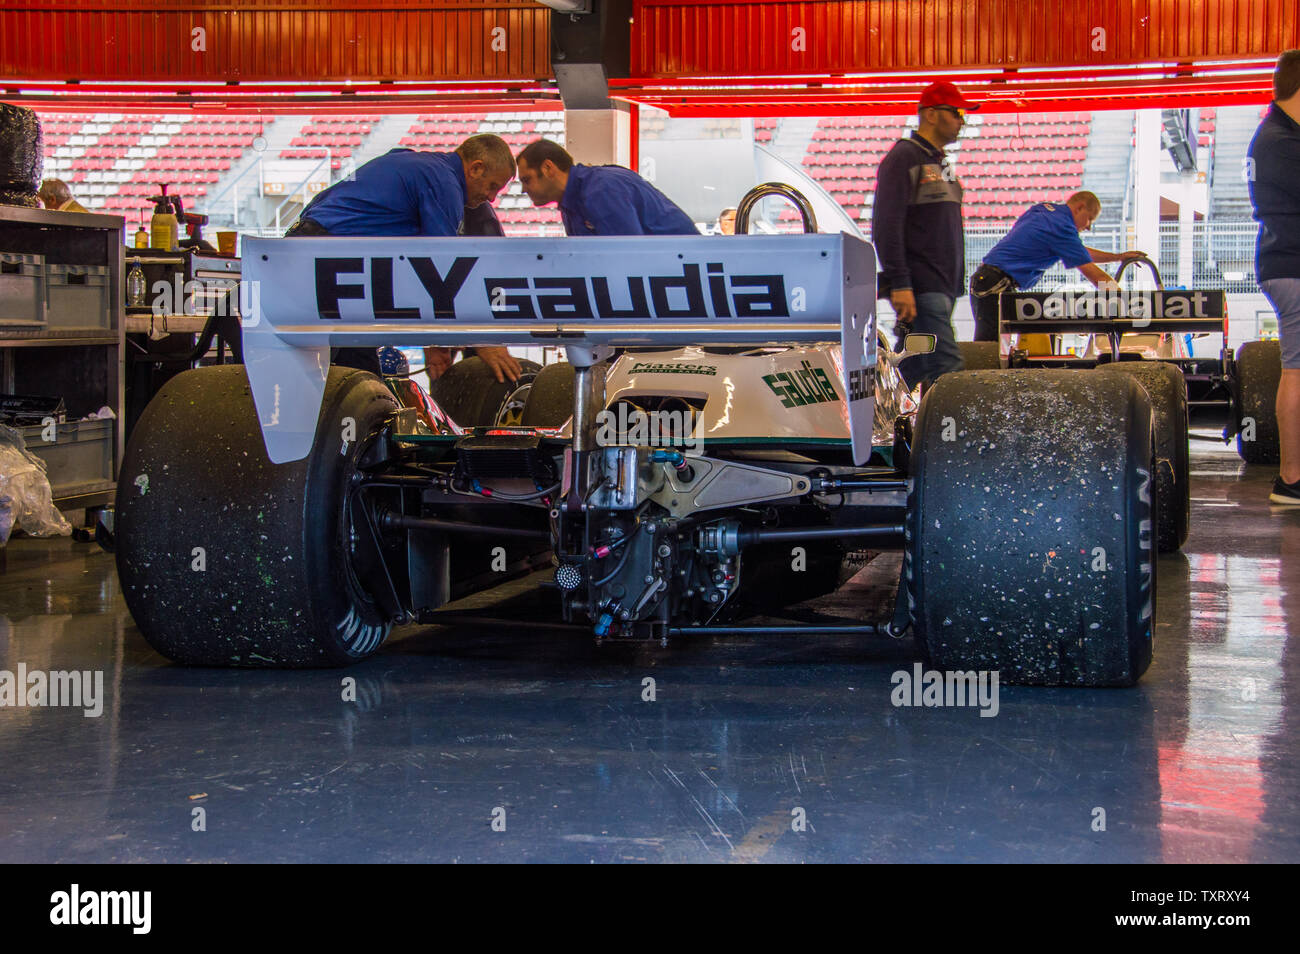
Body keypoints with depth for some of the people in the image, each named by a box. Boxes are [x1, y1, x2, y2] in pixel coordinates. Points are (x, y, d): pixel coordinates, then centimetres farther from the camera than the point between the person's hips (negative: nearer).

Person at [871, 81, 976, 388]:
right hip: (920, 288, -9)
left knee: (912, 370, 7)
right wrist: (899, 284, -22)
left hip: (942, 287, 9)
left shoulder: (939, 163, 23)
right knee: (948, 370, -18)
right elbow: (887, 226, -15)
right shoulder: (902, 158, -6)